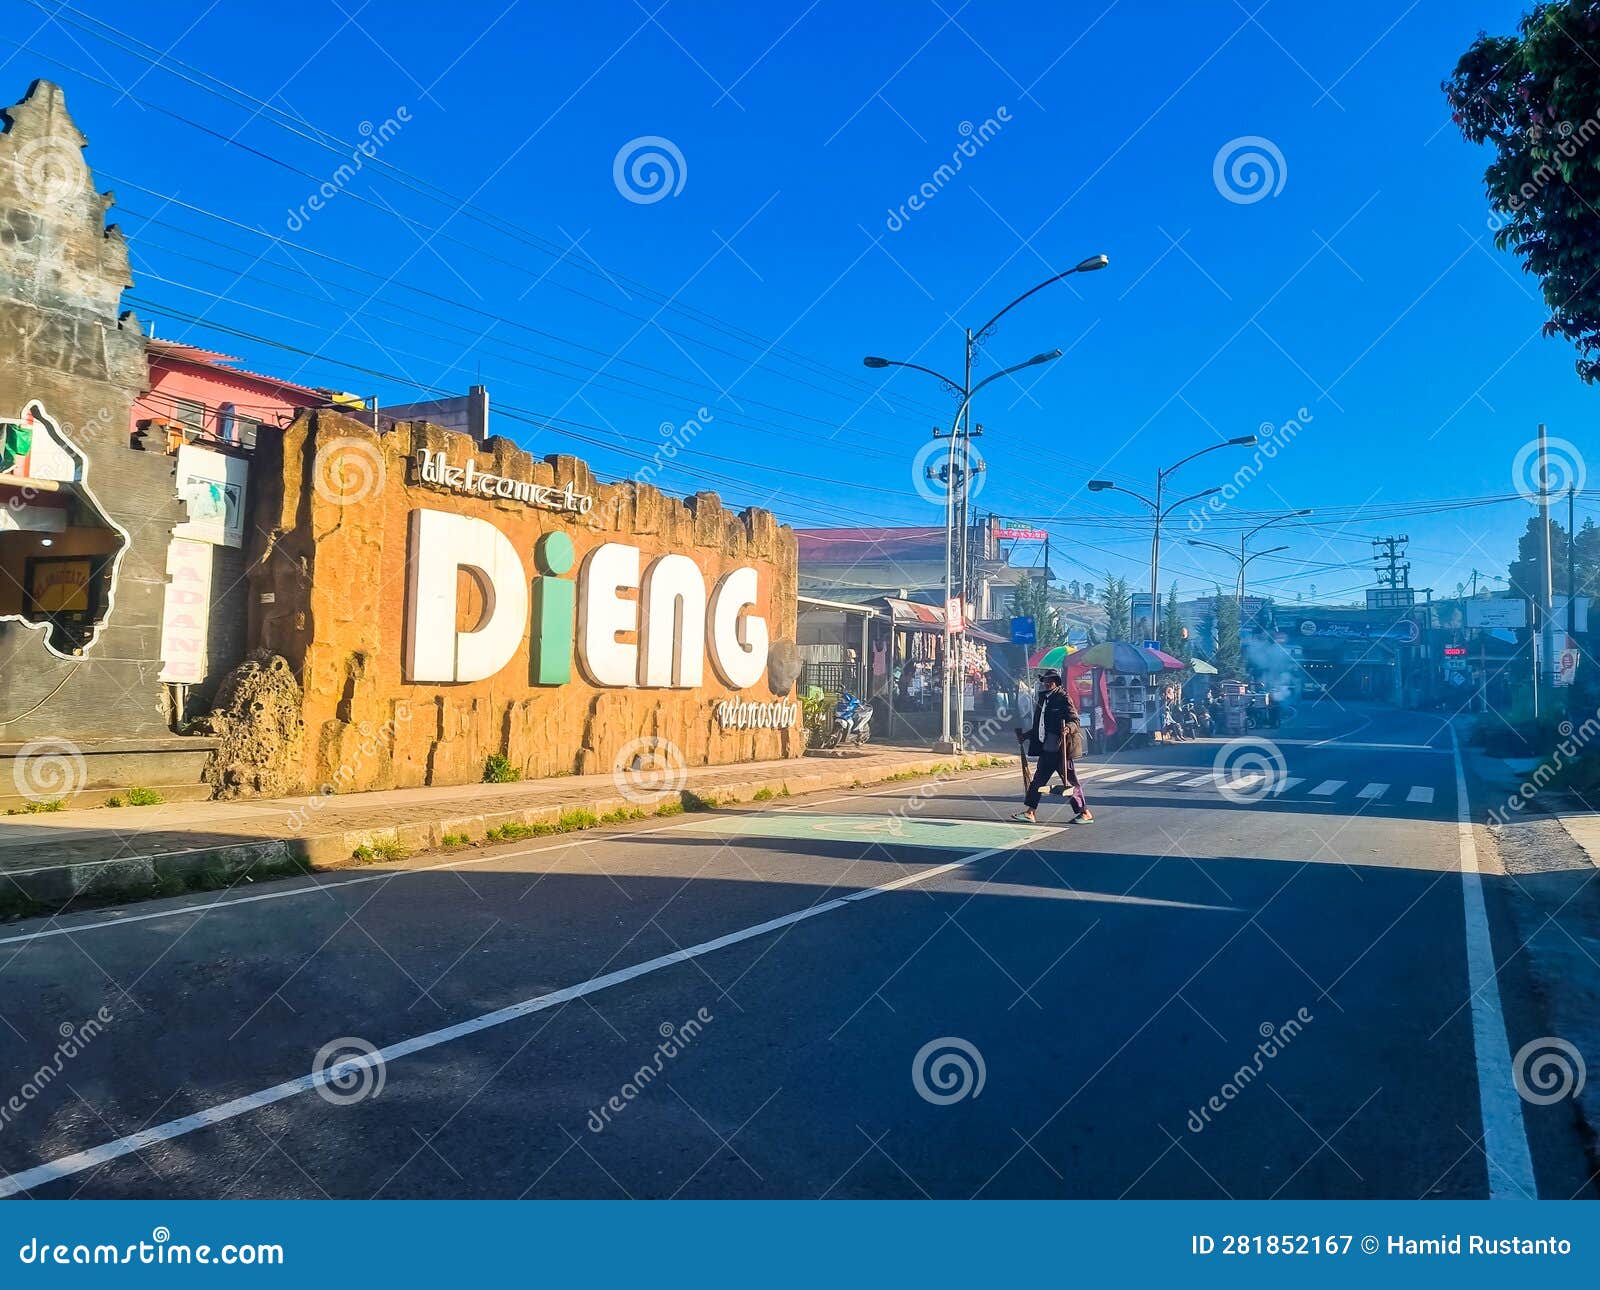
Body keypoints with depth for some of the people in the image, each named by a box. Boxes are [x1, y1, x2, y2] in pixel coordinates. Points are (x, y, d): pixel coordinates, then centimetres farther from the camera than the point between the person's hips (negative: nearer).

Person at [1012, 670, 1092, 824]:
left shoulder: (1063, 698, -6)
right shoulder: (1043, 699, 16)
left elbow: (1075, 720, -12)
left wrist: (1068, 728, -32)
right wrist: (1025, 735, 25)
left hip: (1061, 749, -8)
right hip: (1046, 748, 8)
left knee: (1070, 780, -1)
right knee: (1038, 780, 8)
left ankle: (1085, 813, 8)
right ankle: (1030, 812, 13)